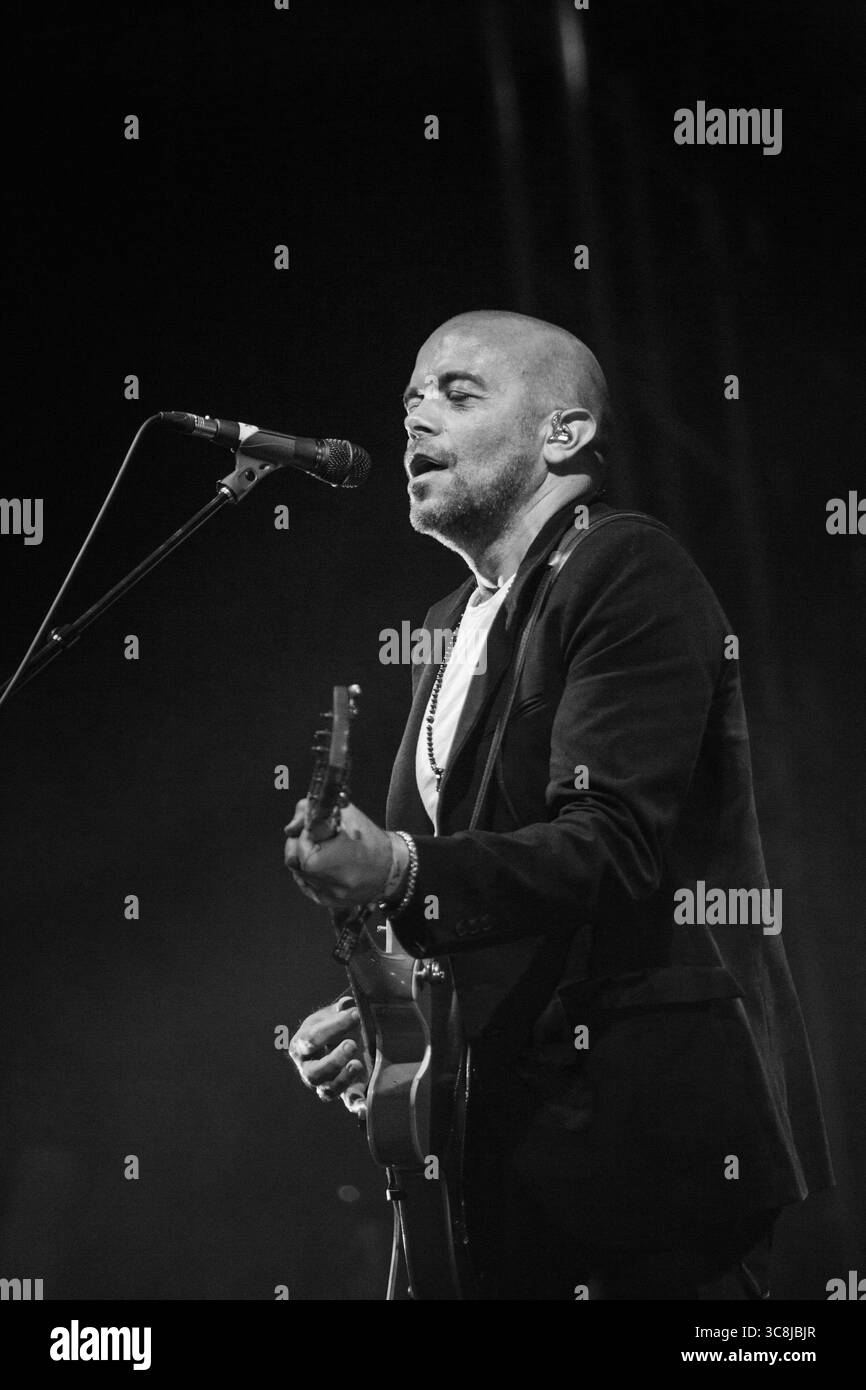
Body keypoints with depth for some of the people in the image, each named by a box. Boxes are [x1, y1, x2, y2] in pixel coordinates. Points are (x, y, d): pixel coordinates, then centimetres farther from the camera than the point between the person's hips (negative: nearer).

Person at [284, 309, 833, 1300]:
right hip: (520, 1126, 8)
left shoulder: (630, 572, -9)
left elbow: (613, 840, -22)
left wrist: (399, 869, -36)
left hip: (649, 1122, -8)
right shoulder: (456, 623, 18)